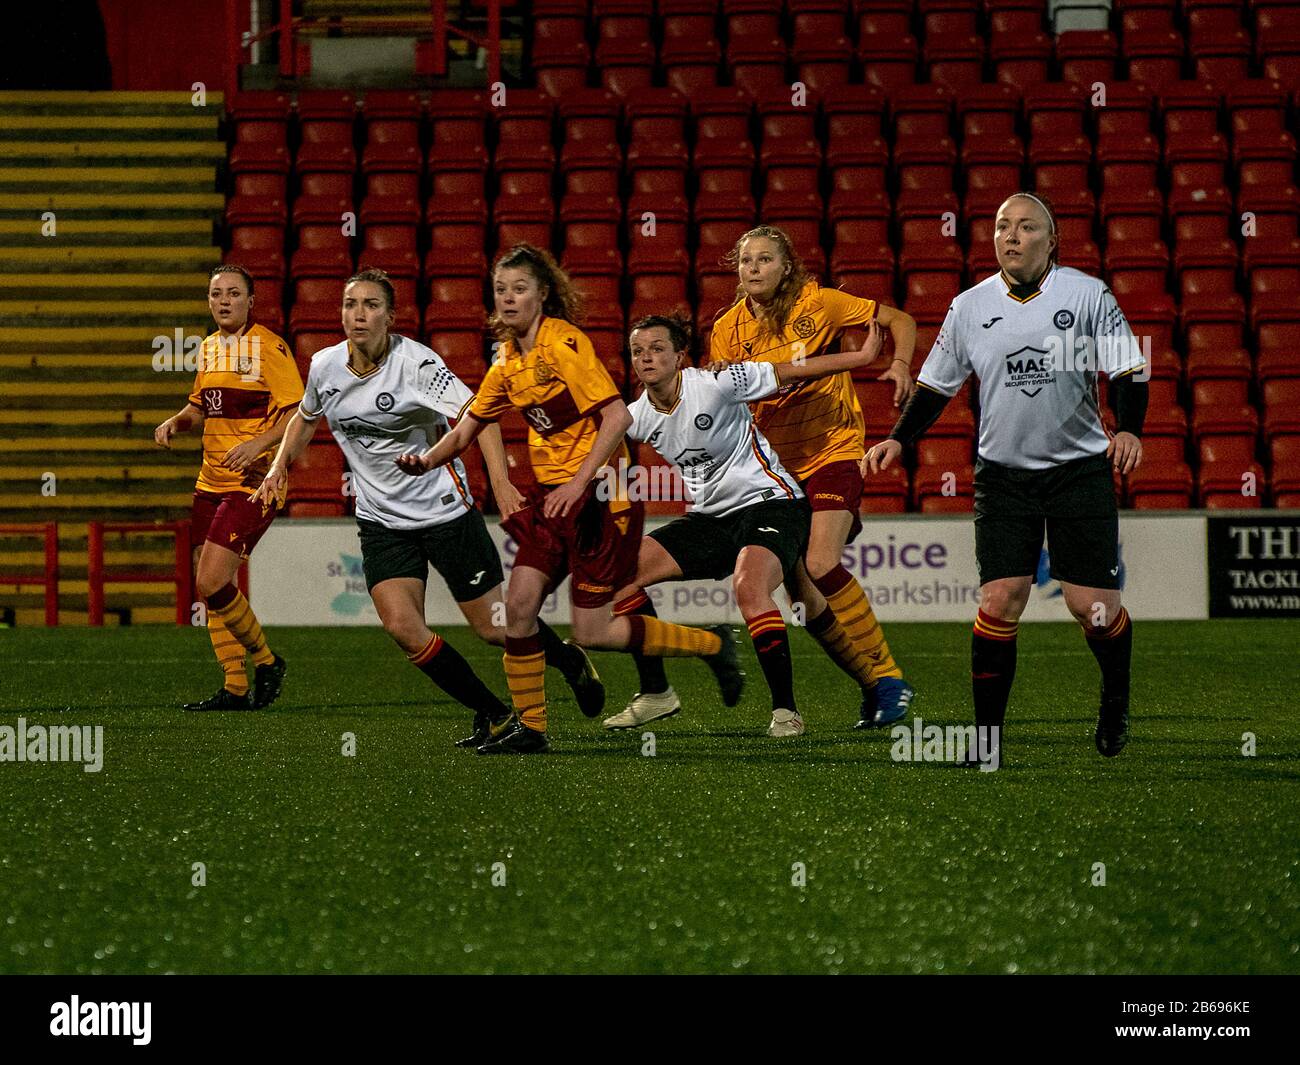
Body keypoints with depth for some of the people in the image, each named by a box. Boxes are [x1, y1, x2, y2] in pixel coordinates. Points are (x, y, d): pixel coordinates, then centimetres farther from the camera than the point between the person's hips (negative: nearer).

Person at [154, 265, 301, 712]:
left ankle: (266, 662, 6)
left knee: (211, 582, -15)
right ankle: (235, 688, 15)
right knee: (208, 588, 5)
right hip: (211, 482, 8)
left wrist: (259, 443, -25)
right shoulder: (209, 348, 14)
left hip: (253, 483, -8)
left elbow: (299, 414, -13)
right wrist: (175, 422, 7)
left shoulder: (268, 347, -10)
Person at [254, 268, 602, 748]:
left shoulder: (415, 361, -18)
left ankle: (569, 661, 34)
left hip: (444, 508, -4)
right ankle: (493, 714, 0)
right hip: (381, 522, 4)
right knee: (402, 627, -16)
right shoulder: (324, 366, -1)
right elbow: (307, 417, 21)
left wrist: (500, 480, -42)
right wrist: (279, 466, 6)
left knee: (492, 627, 2)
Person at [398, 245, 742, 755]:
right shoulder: (509, 359, 9)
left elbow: (617, 416, -22)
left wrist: (579, 482, -27)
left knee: (591, 632, -5)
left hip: (599, 492, -7)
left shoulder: (563, 343, -16)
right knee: (519, 605, -5)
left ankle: (711, 644, 14)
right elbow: (468, 427, 16)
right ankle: (530, 728, 6)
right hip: (551, 492, 7)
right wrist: (426, 460, -3)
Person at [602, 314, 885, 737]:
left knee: (748, 588, -35)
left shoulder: (714, 384, -16)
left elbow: (789, 372, -12)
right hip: (711, 517, 7)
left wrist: (861, 356, -11)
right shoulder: (637, 418, 2)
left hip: (769, 501, -7)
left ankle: (785, 710, -26)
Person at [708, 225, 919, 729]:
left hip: (832, 450, -4)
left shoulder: (818, 303, -8)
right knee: (801, 593, -3)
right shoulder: (729, 330, 1)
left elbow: (900, 321, 0)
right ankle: (873, 686, 13)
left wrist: (900, 365, -17)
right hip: (776, 463, 4)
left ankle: (888, 678, -13)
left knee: (821, 565, -24)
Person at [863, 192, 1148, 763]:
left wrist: (1128, 429, -20)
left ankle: (1116, 699, 25)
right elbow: (937, 384, 13)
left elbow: (1129, 370, -3)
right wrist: (897, 440, 2)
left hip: (1079, 469, -1)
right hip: (1002, 474, 1)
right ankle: (986, 734, -4)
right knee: (1000, 599, -11)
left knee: (1092, 605, -6)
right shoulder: (970, 307, 4)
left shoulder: (1088, 294, -3)